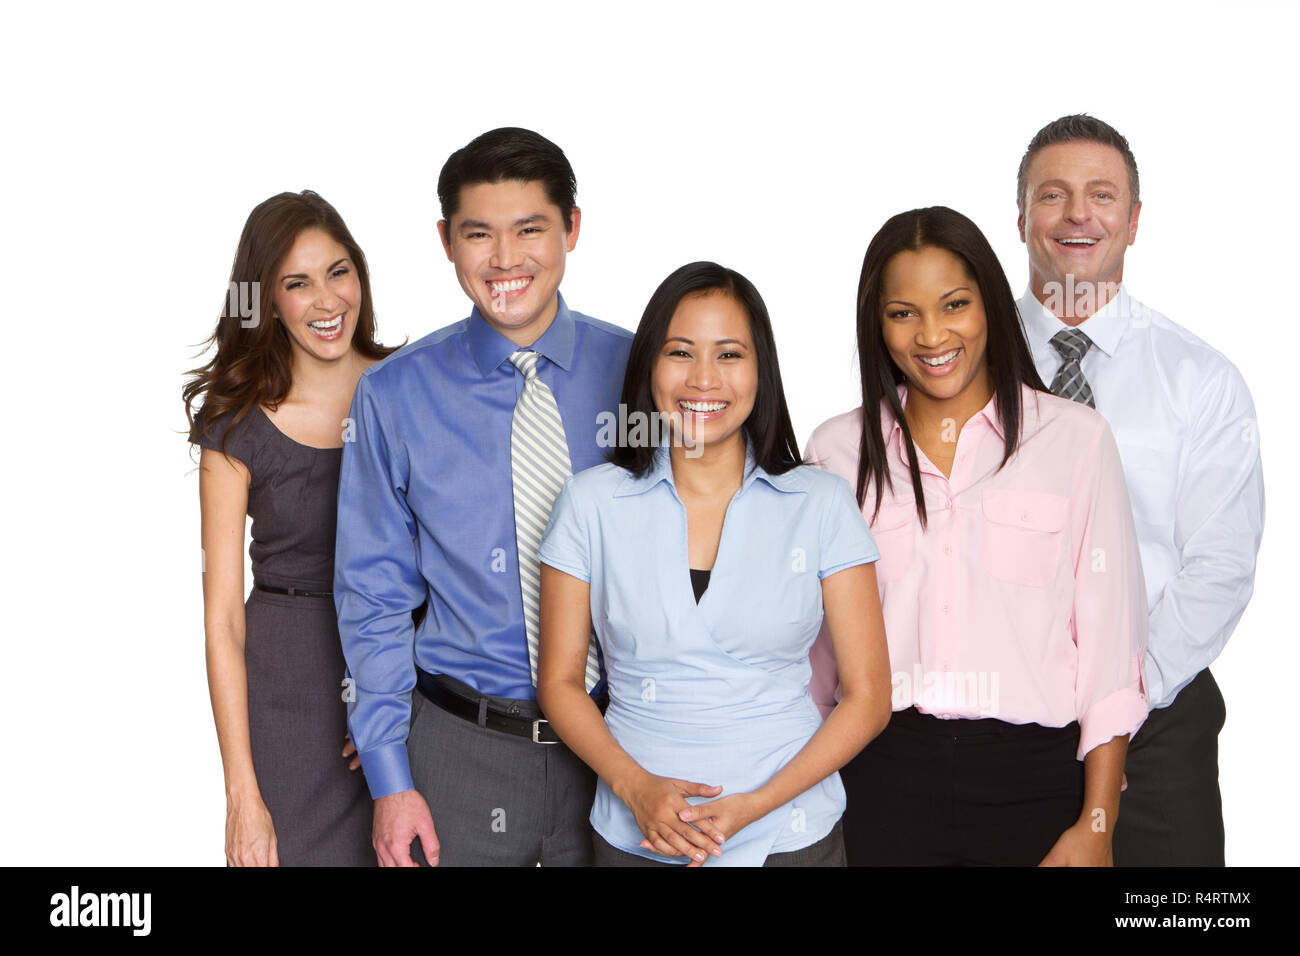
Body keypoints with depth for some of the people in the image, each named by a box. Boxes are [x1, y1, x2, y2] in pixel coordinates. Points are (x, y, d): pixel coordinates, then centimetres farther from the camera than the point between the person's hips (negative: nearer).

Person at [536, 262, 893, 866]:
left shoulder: (822, 505, -4)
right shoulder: (591, 503, -2)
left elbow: (868, 696, -4)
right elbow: (559, 682, 1)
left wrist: (753, 806, -14)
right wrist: (635, 787, -14)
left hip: (790, 835, 0)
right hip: (634, 836, 1)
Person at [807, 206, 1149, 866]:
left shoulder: (1075, 438, -1)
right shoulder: (836, 449, 4)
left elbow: (1109, 642, -2)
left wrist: (1097, 824, -5)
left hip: (1033, 778, -1)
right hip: (883, 777, 1)